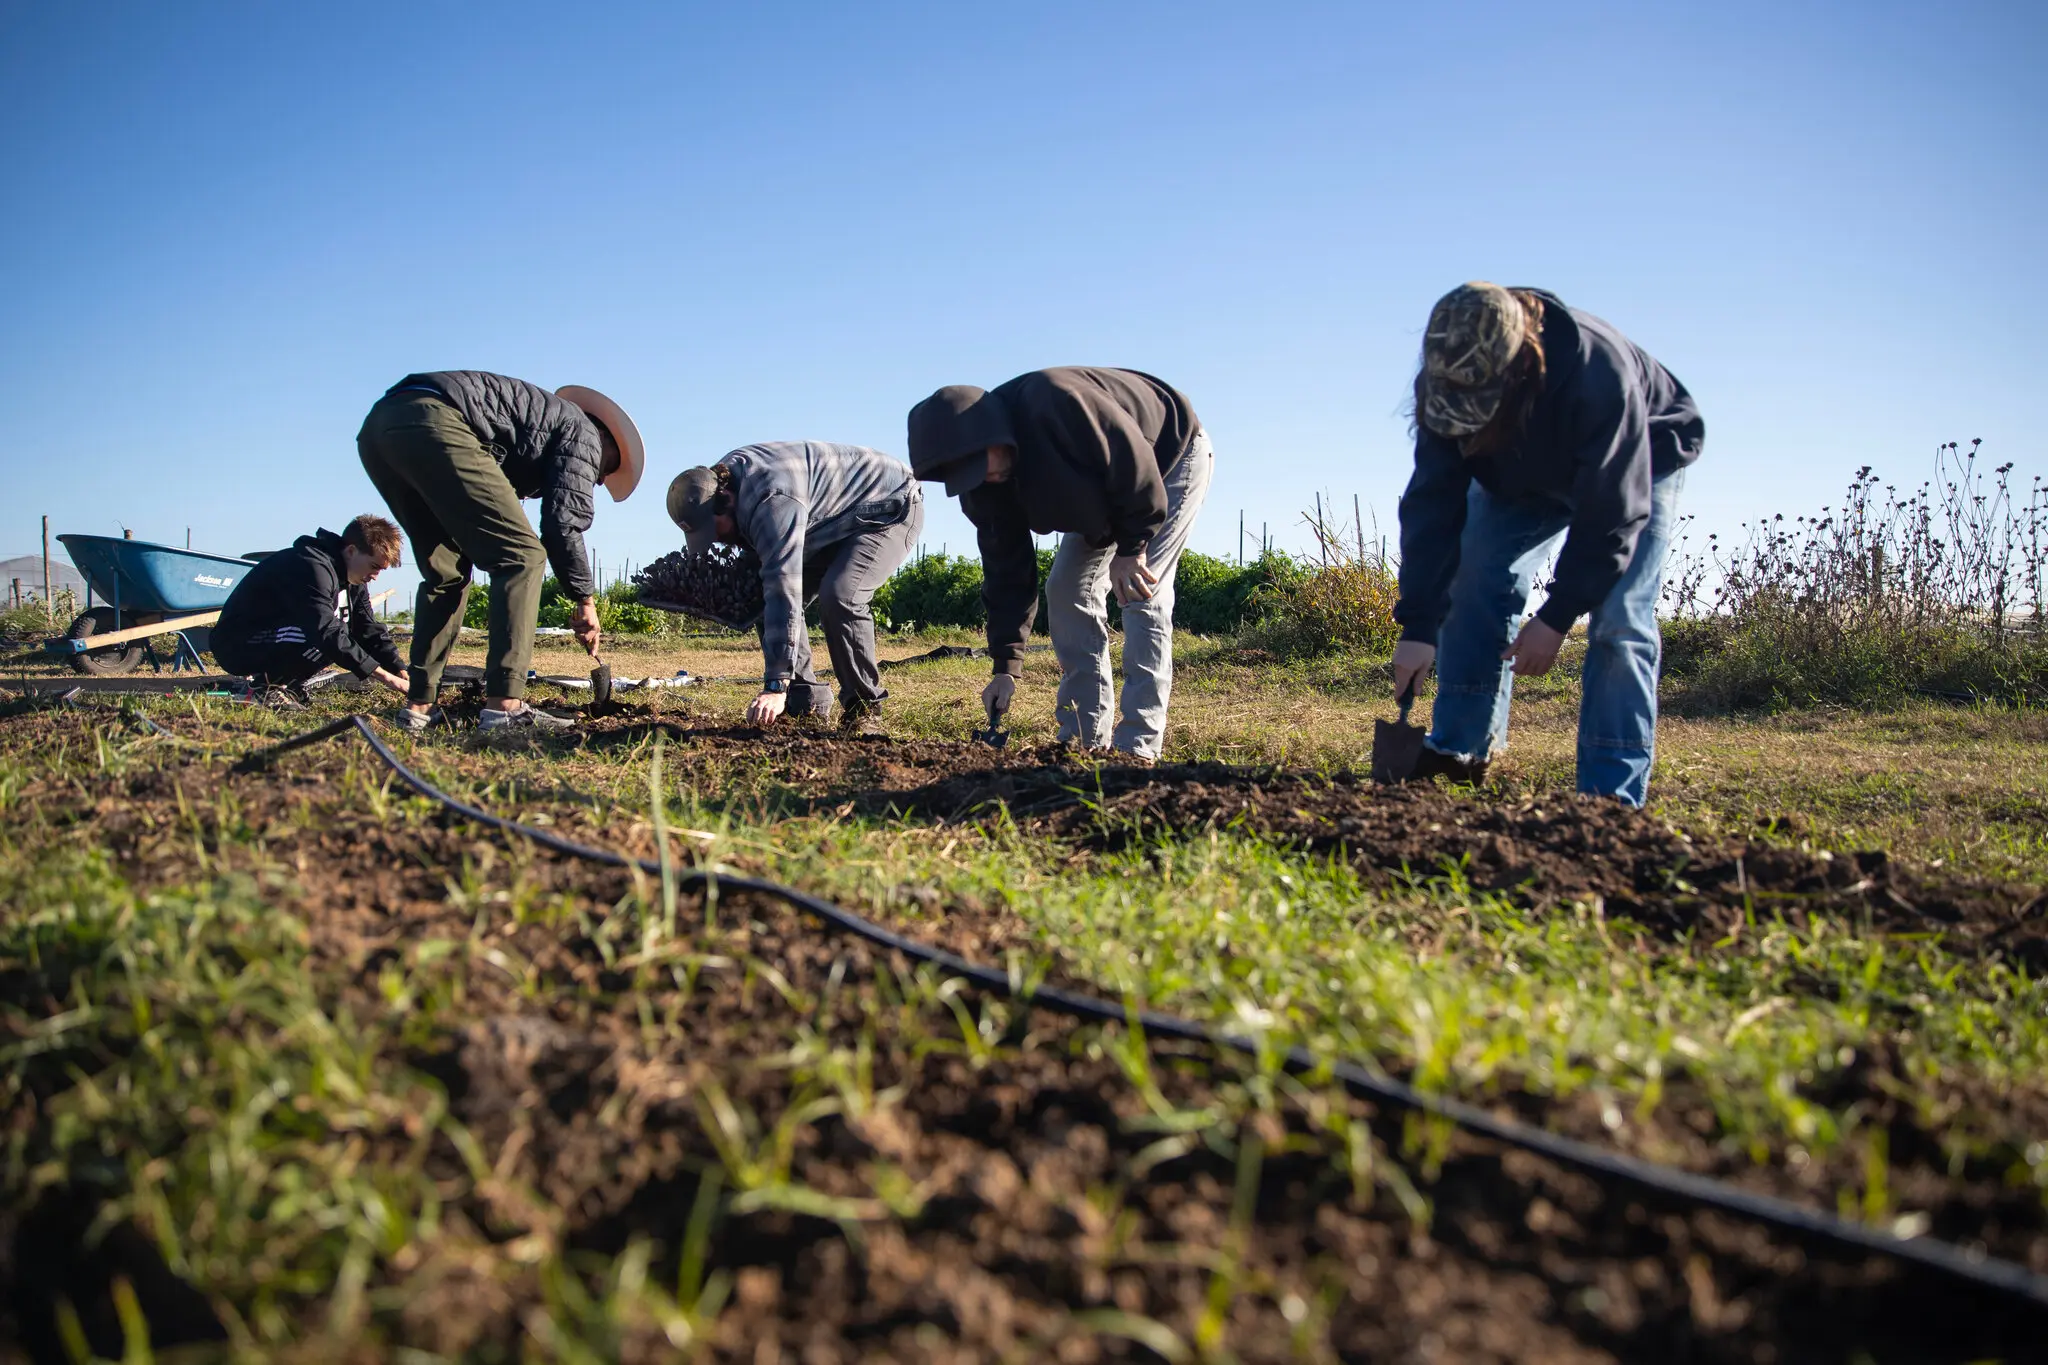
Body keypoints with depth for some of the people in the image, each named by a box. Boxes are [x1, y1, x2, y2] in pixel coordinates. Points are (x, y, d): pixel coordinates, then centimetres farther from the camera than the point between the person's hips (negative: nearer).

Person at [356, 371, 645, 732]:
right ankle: (504, 705, -12)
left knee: (445, 570, 19)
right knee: (522, 555, -3)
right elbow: (563, 522, 1)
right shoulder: (581, 432, 14)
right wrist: (585, 598, 9)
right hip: (437, 425, -9)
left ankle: (419, 704, 15)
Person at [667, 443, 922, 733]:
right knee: (765, 597, -2)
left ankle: (864, 705, -15)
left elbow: (784, 590, -45)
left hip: (891, 510, -10)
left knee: (838, 595, -32)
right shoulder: (719, 482, -8)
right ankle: (806, 699, 3)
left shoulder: (772, 500, -38)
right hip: (837, 523, 10)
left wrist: (775, 686, -48)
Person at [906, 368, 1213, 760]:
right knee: (1066, 591, -2)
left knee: (1142, 594, -18)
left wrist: (1131, 547, -25)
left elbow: (1135, 460, -33)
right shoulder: (984, 485, -16)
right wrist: (1006, 663, -15)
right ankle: (1084, 739, 3)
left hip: (1173, 454, -7)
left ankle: (1138, 746, -17)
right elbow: (1006, 570, -12)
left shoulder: (1055, 403, -41)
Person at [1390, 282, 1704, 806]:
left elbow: (1611, 513, -34)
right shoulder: (1449, 384, -29)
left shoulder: (1599, 375, -42)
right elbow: (1432, 504, -27)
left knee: (1619, 619, -19)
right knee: (1473, 581, -13)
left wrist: (1556, 617, -31)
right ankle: (1459, 751, -4)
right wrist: (1419, 625, -32)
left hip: (1638, 467, -4)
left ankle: (1612, 793, -16)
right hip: (1523, 474, 5)